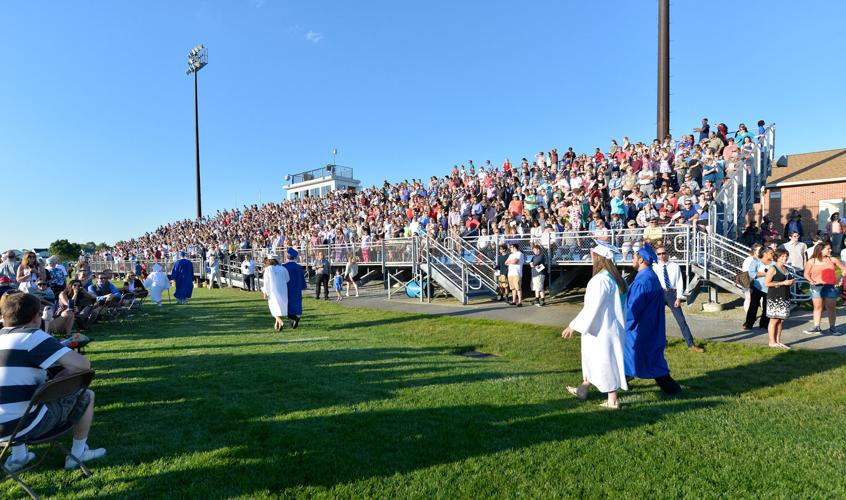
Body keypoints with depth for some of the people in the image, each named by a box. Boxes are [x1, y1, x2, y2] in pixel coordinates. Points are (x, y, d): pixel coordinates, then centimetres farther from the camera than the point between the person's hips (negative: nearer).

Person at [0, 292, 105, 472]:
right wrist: (57, 379, -3)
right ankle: (77, 454, 22)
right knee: (86, 396, 11)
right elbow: (82, 364, -23)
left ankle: (18, 456, 32)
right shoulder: (33, 337, -15)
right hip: (25, 425, -8)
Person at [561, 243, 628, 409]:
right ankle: (583, 389, 34)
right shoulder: (615, 278, 4)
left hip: (602, 328, -9)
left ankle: (613, 400, 16)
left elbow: (592, 307, -24)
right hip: (608, 326, 9)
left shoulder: (601, 280, -24)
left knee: (605, 361, 3)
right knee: (592, 358, 20)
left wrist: (574, 326, -18)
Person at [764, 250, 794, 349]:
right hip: (774, 298, -8)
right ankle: (772, 342, 1)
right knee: (774, 320, -4)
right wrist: (783, 283, -15)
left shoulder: (785, 269, 16)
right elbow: (766, 283, -14)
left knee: (781, 320, 8)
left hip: (785, 298, 8)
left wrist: (790, 282, 7)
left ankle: (778, 341, 15)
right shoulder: (773, 268, -8)